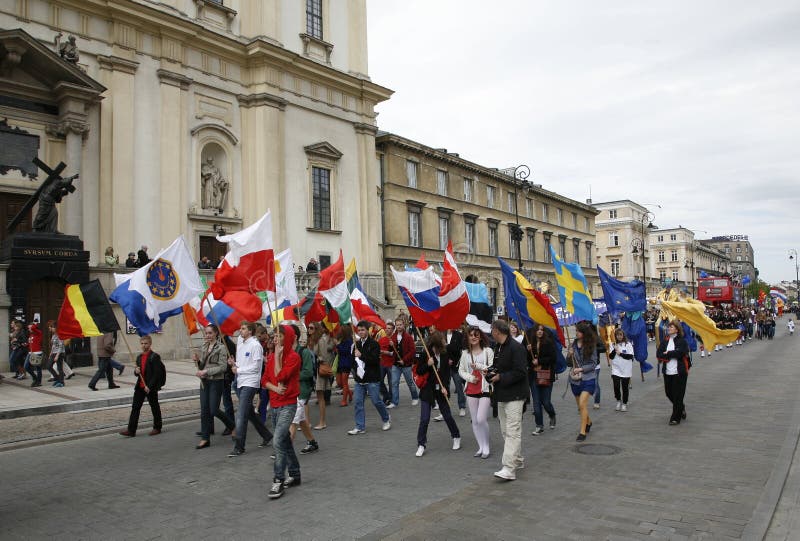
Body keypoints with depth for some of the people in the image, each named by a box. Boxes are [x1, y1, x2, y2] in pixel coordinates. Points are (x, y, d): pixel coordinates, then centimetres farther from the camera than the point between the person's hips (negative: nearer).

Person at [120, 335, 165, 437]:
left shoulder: (154, 357, -11)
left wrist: (149, 386, -19)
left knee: (154, 407, 6)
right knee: (135, 407, 2)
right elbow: (138, 372, 20)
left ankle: (157, 428, 19)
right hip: (140, 386, 7)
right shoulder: (139, 357, 11)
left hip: (151, 387, -7)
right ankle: (131, 430, 3)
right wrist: (136, 371, -5)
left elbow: (156, 374, -16)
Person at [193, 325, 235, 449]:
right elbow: (202, 365, 14)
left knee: (214, 410, -6)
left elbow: (223, 367, -15)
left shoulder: (221, 348, -9)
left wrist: (206, 371, -20)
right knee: (204, 411, 5)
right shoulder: (204, 347, 11)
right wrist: (197, 360, -7)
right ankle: (205, 439, 12)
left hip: (216, 381, -6)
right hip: (204, 382, 6)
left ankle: (233, 427, 18)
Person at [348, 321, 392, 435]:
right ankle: (360, 427, 11)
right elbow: (353, 359, 22)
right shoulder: (357, 344, 11)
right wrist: (355, 371, 5)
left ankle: (386, 419, 27)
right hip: (359, 378, 6)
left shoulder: (374, 344, -9)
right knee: (358, 402, 3)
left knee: (376, 401, 1)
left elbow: (375, 360, -19)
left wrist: (361, 356, -21)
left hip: (372, 379, -6)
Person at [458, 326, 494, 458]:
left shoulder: (488, 351, -4)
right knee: (475, 421, 9)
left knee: (481, 419, -11)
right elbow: (461, 370, 9)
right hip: (471, 389, 5)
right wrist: (469, 377, -7)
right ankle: (481, 447, 23)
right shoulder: (465, 353, 8)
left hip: (485, 389, -4)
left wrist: (478, 366, -15)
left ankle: (486, 446, 9)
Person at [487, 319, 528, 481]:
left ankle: (509, 469, -14)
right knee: (505, 431, 16)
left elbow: (520, 372, -21)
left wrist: (500, 377, -17)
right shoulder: (499, 348, 13)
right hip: (502, 395, 10)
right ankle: (518, 460, 30)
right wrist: (491, 373, 4)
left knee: (512, 431, -11)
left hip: (514, 395, -10)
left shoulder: (516, 347, -16)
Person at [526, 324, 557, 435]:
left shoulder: (549, 342, -4)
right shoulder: (529, 343, 5)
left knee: (545, 401, 1)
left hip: (546, 375, -3)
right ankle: (539, 426, 13)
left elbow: (553, 358, -8)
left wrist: (539, 361, -11)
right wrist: (528, 350, -11)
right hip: (533, 375, 3)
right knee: (536, 402, 3)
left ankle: (552, 416, 33)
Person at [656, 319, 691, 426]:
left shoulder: (682, 341, -3)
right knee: (669, 393, 11)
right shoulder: (665, 341, 10)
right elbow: (658, 354, -2)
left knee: (678, 395, -1)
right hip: (667, 372, 5)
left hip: (679, 372, -5)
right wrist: (673, 355, -14)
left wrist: (667, 354, -9)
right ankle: (681, 407, 39)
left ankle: (675, 418, 9)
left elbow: (680, 353, -20)